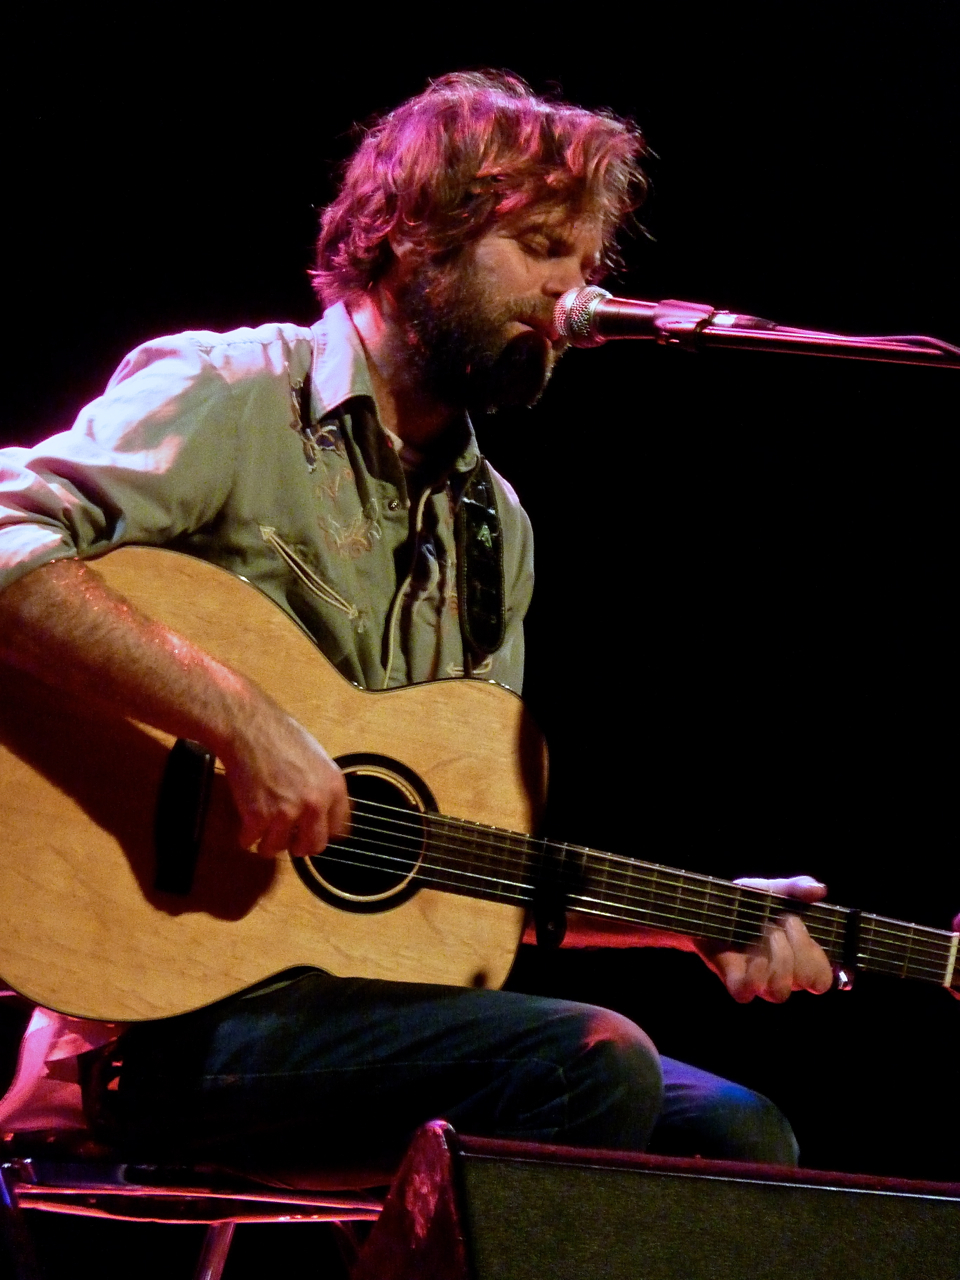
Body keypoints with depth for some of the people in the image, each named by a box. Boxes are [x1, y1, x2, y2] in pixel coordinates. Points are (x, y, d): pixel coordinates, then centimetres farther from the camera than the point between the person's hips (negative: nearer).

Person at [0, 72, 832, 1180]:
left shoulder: (494, 525, 18)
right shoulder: (228, 397, -5)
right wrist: (239, 720, -29)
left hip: (372, 986, 8)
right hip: (173, 1012, -8)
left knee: (739, 1134, -1)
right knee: (591, 1064, -25)